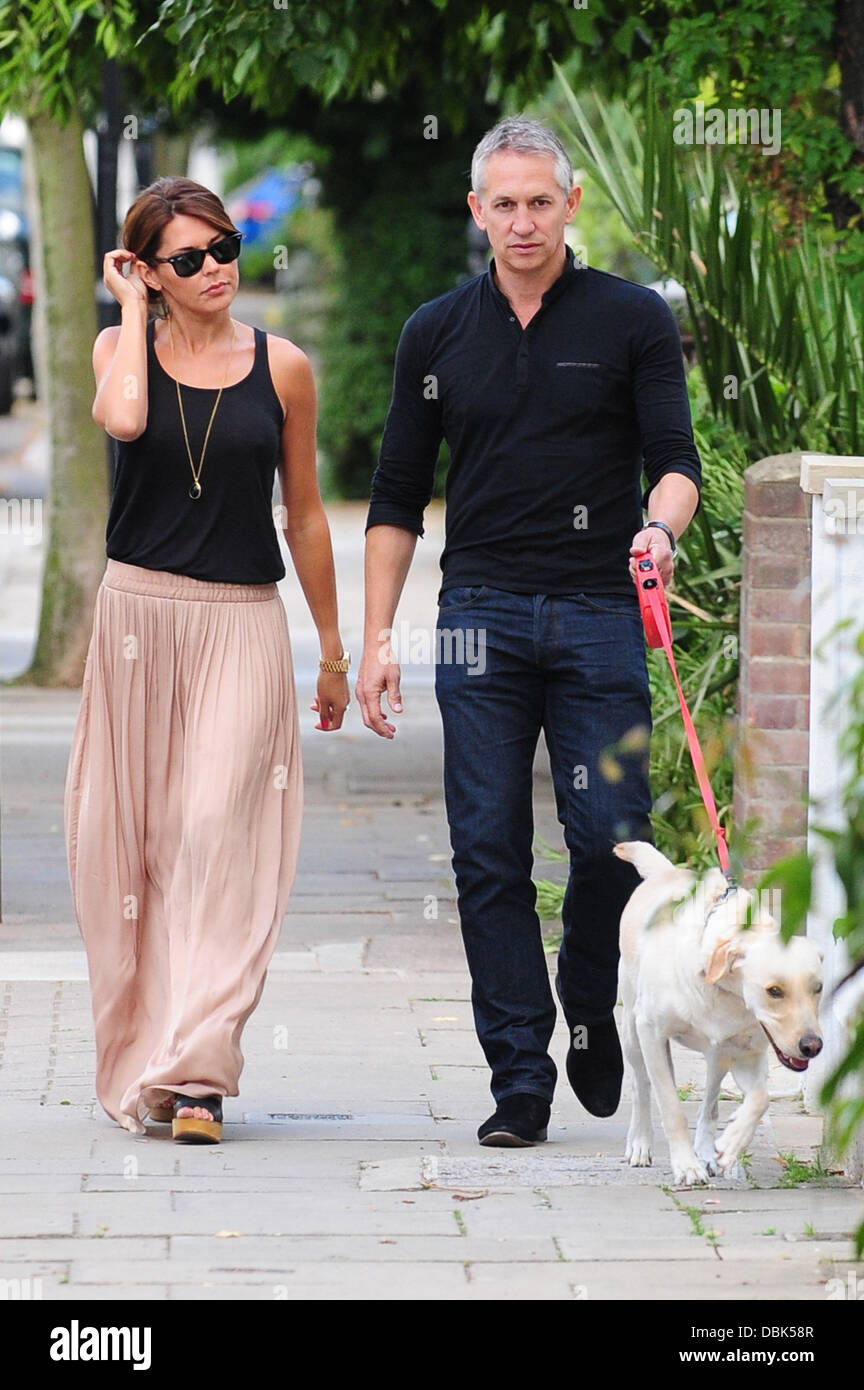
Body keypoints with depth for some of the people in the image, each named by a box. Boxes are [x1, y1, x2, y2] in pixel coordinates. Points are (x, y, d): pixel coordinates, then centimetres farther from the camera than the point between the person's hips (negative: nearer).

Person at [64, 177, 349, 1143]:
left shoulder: (281, 368, 6)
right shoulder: (124, 348, 5)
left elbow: (304, 514, 12)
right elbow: (122, 417, -20)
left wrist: (333, 651, 15)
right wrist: (134, 307, -7)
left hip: (244, 624, -1)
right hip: (137, 614, 1)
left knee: (215, 829, -13)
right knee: (135, 836, 3)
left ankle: (198, 1071, -16)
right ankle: (142, 1061, 13)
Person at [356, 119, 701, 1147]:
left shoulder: (631, 319, 3)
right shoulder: (437, 334, 10)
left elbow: (674, 455, -3)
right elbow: (397, 497, 12)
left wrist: (659, 525, -26)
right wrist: (376, 638, 6)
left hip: (600, 614, -2)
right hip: (482, 617, 2)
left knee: (611, 838, -6)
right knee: (489, 851, -3)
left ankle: (591, 1018, 22)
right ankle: (519, 1078, 1)